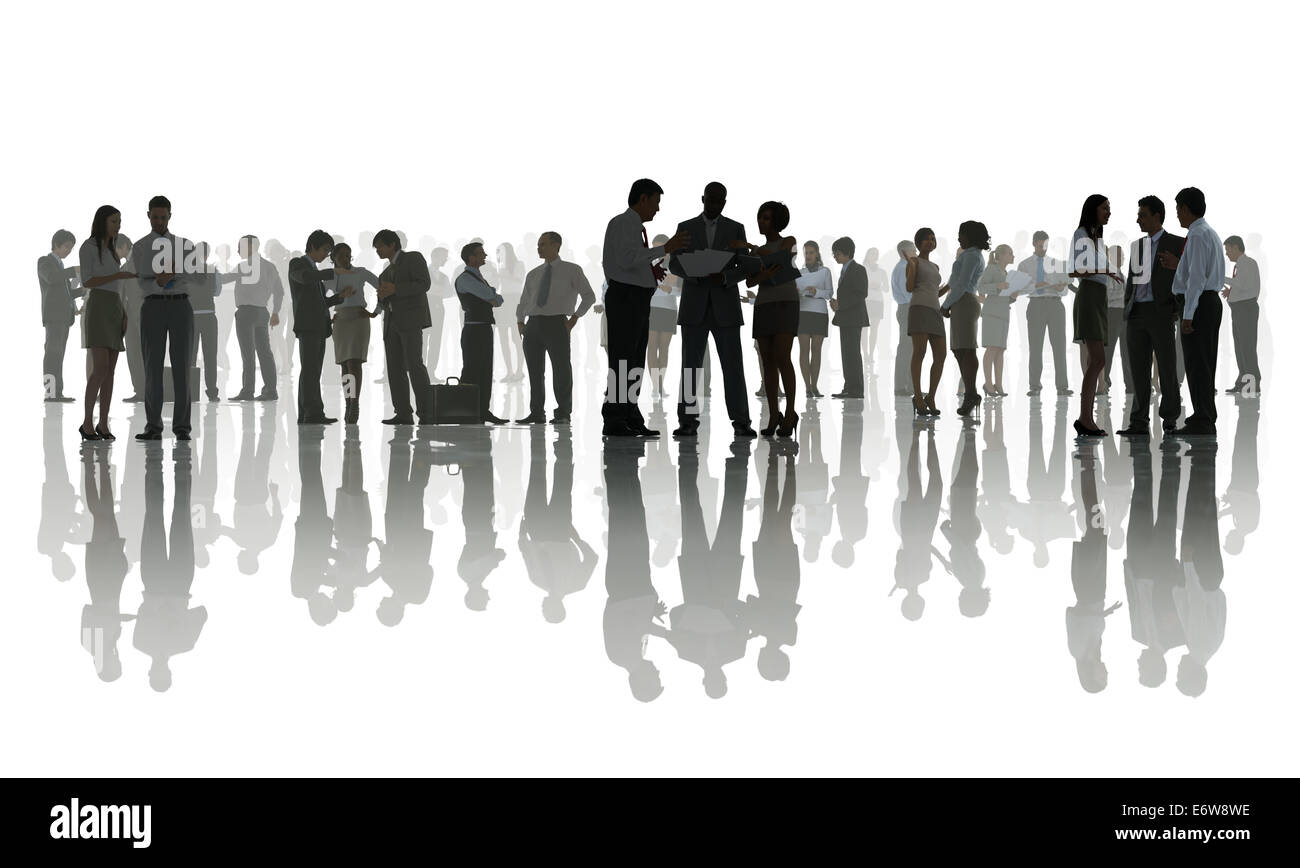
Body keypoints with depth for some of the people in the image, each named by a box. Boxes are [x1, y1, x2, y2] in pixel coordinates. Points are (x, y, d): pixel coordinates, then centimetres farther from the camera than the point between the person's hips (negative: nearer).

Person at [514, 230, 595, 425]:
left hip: (556, 324, -5)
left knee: (561, 369, -6)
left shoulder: (572, 270, 4)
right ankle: (537, 414, 10)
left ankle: (563, 414, -1)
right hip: (533, 324, 5)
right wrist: (520, 322, 11)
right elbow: (523, 303, 26)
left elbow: (589, 296, 1)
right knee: (535, 372, 4)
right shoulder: (533, 275, 17)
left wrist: (574, 318, -7)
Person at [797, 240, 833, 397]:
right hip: (802, 313, 0)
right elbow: (796, 294, 9)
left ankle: (814, 386, 9)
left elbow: (829, 294, 0)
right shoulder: (800, 273, 9)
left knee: (816, 350, 1)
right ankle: (808, 387, -6)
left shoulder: (825, 271, 4)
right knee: (804, 349, -7)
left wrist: (816, 292, -19)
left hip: (820, 313, 0)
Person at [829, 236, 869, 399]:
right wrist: (837, 304, 5)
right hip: (845, 318, 10)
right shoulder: (845, 270, 19)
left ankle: (856, 389, -10)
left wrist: (840, 304, -20)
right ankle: (850, 387, 11)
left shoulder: (858, 270, -9)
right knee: (847, 353, 9)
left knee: (852, 352, -10)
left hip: (854, 318, -10)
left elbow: (861, 294, -17)